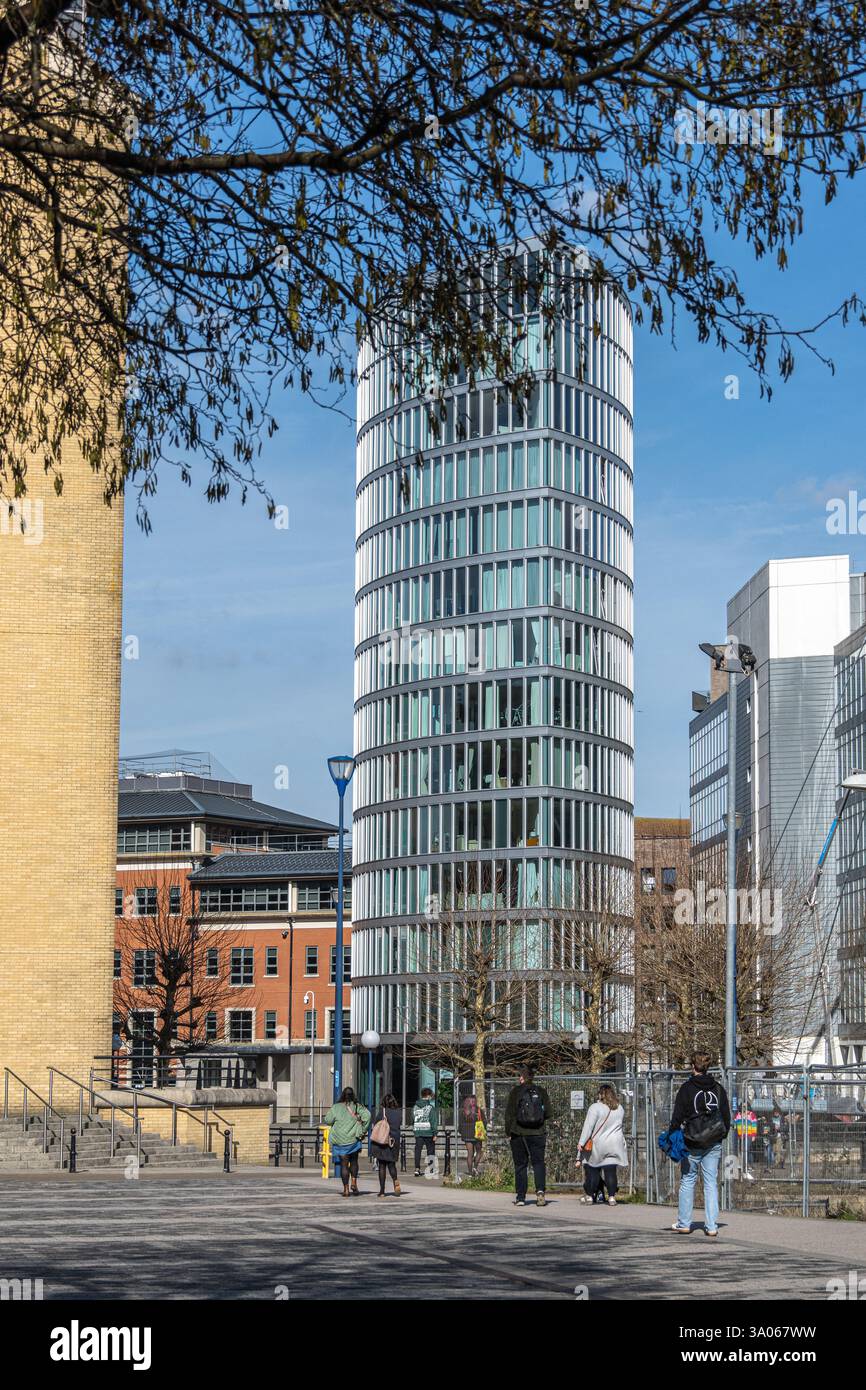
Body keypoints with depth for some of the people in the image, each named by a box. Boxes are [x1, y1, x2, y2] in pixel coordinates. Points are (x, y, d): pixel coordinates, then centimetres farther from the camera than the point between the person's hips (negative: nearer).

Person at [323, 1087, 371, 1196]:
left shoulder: (336, 1107, -3)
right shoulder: (357, 1106, -2)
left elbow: (327, 1120, -7)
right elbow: (367, 1115, -13)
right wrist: (363, 1131, -5)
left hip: (340, 1140, -1)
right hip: (354, 1138, 1)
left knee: (344, 1164, 5)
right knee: (354, 1162, 19)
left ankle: (346, 1189, 4)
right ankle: (354, 1182, 2)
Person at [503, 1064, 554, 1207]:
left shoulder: (515, 1091, -5)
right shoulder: (541, 1092, 2)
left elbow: (509, 1113, -6)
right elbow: (549, 1113, 3)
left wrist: (508, 1131, 4)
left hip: (519, 1133, -1)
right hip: (538, 1133, 1)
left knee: (520, 1165, 7)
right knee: (538, 1162, 6)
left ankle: (520, 1197, 7)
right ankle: (540, 1190, -17)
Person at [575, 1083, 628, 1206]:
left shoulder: (595, 1107, -10)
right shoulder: (620, 1109, 8)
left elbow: (588, 1126, -12)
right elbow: (622, 1123, 22)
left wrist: (581, 1143, -11)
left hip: (597, 1145, -4)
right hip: (615, 1145, 4)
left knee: (592, 1169, 8)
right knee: (610, 1171, 2)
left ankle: (590, 1196, 11)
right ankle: (612, 1197, -6)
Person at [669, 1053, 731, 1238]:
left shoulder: (687, 1088, -7)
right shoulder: (718, 1088, 4)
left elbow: (677, 1116, -7)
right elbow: (726, 1115, 9)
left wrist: (671, 1136, 3)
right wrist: (722, 1136, 20)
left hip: (692, 1143, -3)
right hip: (714, 1143, 3)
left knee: (687, 1181, 9)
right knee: (711, 1183, 5)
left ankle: (684, 1223, 13)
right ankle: (711, 1226, 1)